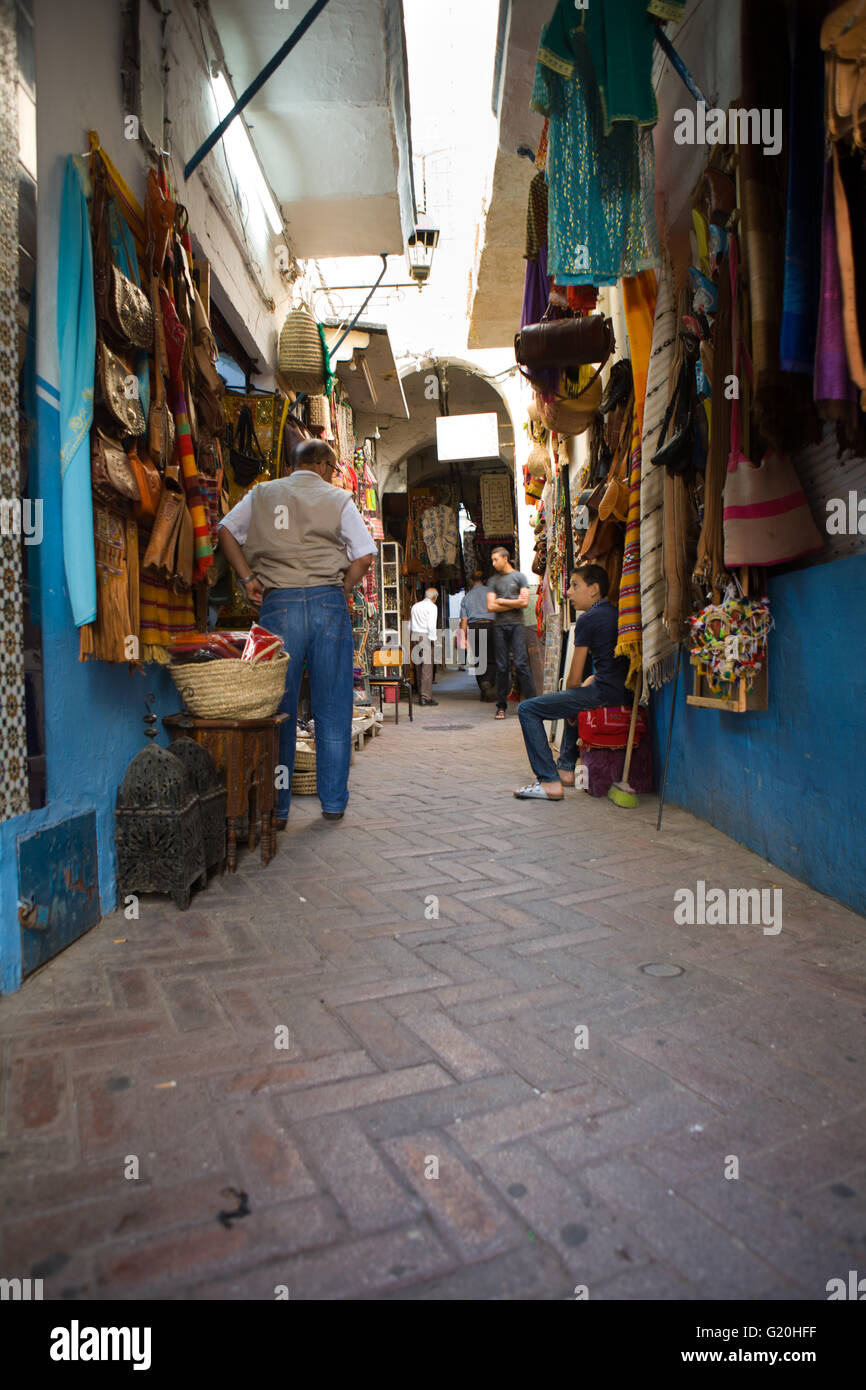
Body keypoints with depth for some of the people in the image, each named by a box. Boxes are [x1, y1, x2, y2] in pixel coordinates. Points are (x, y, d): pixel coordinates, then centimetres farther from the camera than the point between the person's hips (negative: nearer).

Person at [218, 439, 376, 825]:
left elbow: (226, 531, 9)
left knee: (277, 709, 4)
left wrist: (248, 578, 6)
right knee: (332, 708, 6)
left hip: (278, 603, 1)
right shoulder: (338, 499, 9)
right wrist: (340, 591, 10)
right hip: (328, 602, -1)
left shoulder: (261, 494, 15)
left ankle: (276, 808, 8)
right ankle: (333, 802, 12)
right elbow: (364, 556, 2)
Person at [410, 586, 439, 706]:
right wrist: (433, 639, -9)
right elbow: (431, 625, -14)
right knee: (427, 667, -6)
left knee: (418, 667, 11)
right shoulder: (432, 607, -4)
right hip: (425, 637, -7)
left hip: (414, 636, 7)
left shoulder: (415, 606, 17)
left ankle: (420, 696, 16)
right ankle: (426, 697, -9)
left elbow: (409, 624, 17)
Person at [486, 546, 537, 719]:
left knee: (521, 663, -10)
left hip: (517, 625, -2)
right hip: (499, 626, 2)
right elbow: (490, 607, 3)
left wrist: (502, 601, 0)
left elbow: (525, 602, -4)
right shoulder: (492, 580, 13)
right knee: (502, 667, 1)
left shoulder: (519, 577, 7)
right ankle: (501, 706, 5)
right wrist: (513, 603, -2)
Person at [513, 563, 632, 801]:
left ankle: (550, 781, -10)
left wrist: (570, 695, 12)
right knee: (573, 701, 40)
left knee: (527, 709, -7)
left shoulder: (588, 619, -7)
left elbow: (574, 678, -6)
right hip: (625, 693, 10)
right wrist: (588, 683, 20)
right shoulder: (616, 614, 19)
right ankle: (566, 768, 39)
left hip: (605, 692, -10)